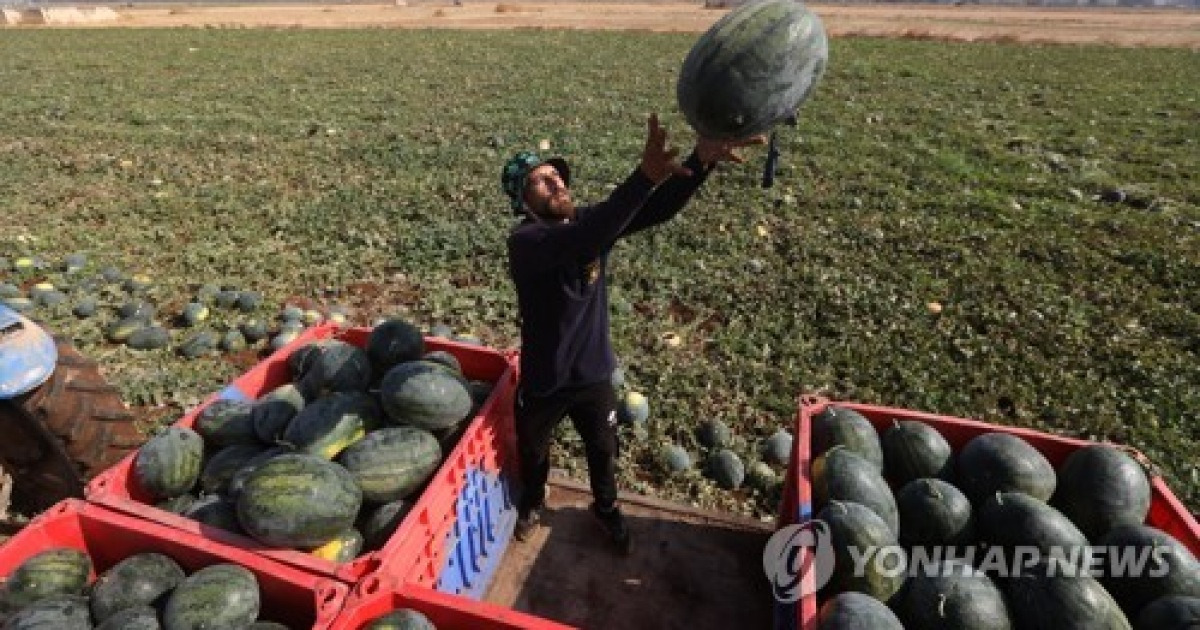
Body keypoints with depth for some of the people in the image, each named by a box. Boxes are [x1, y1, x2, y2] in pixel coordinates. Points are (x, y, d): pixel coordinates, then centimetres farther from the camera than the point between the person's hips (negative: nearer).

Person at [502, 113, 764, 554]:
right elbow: (582, 242, -48)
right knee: (533, 452, 25)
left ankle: (607, 508, 55)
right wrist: (646, 175, -59)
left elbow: (658, 210, -22)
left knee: (603, 451, 26)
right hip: (543, 380, -4)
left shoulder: (589, 220, -10)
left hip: (593, 373, 4)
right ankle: (532, 503, 57)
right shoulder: (525, 241, -27)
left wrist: (702, 158, -40)